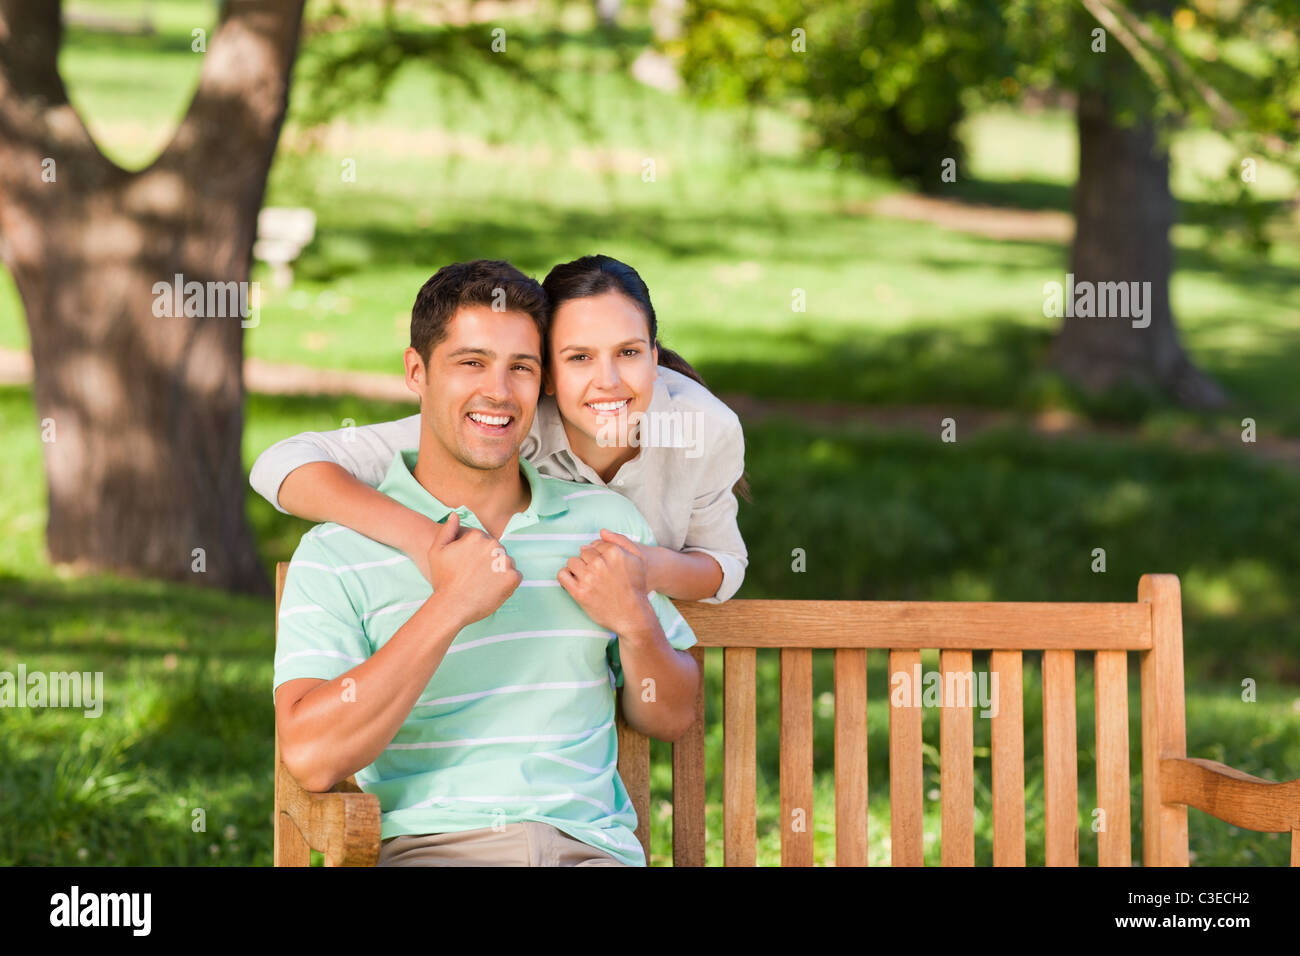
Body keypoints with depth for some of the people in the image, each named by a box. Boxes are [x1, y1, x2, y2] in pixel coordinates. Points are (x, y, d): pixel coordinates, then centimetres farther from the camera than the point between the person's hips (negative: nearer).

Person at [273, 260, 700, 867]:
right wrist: (447, 608, -11)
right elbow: (311, 757, -10)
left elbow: (672, 720, 22)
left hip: (589, 844, 3)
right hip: (427, 845, -3)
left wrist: (637, 623, 2)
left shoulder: (606, 525, 16)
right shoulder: (335, 555, 3)